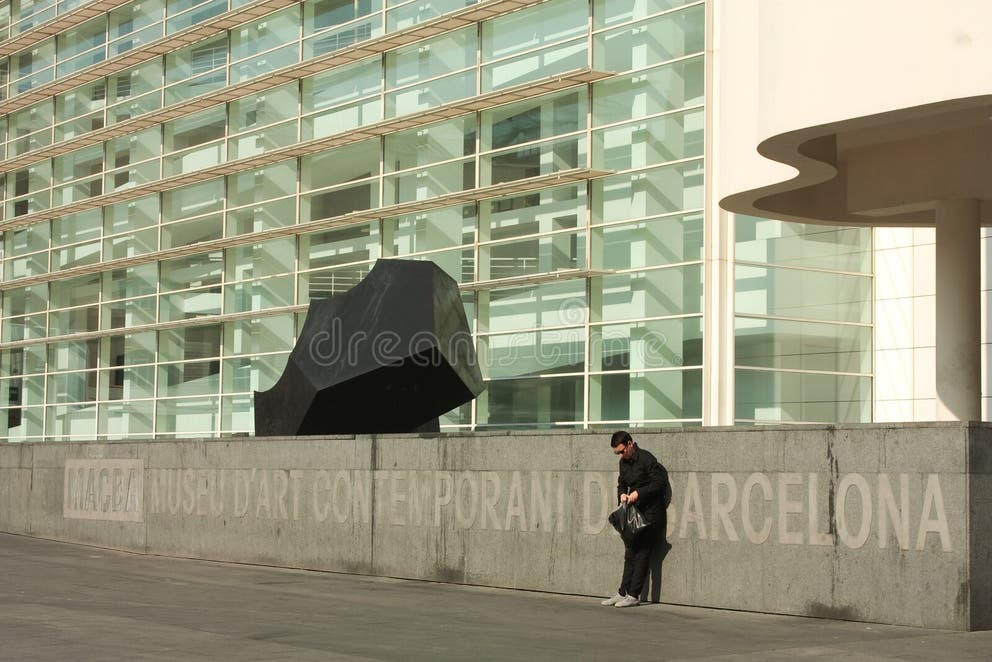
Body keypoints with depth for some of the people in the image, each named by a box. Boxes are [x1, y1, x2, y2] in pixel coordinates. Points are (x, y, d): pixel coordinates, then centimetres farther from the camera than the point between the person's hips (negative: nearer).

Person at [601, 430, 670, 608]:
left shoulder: (646, 459, -14)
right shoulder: (624, 462, 11)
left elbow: (659, 483, -16)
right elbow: (621, 483, 20)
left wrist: (639, 492, -22)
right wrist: (622, 494, -2)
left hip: (649, 514, -8)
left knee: (641, 554, -6)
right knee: (630, 553, 9)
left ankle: (633, 595, -5)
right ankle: (623, 593, 11)